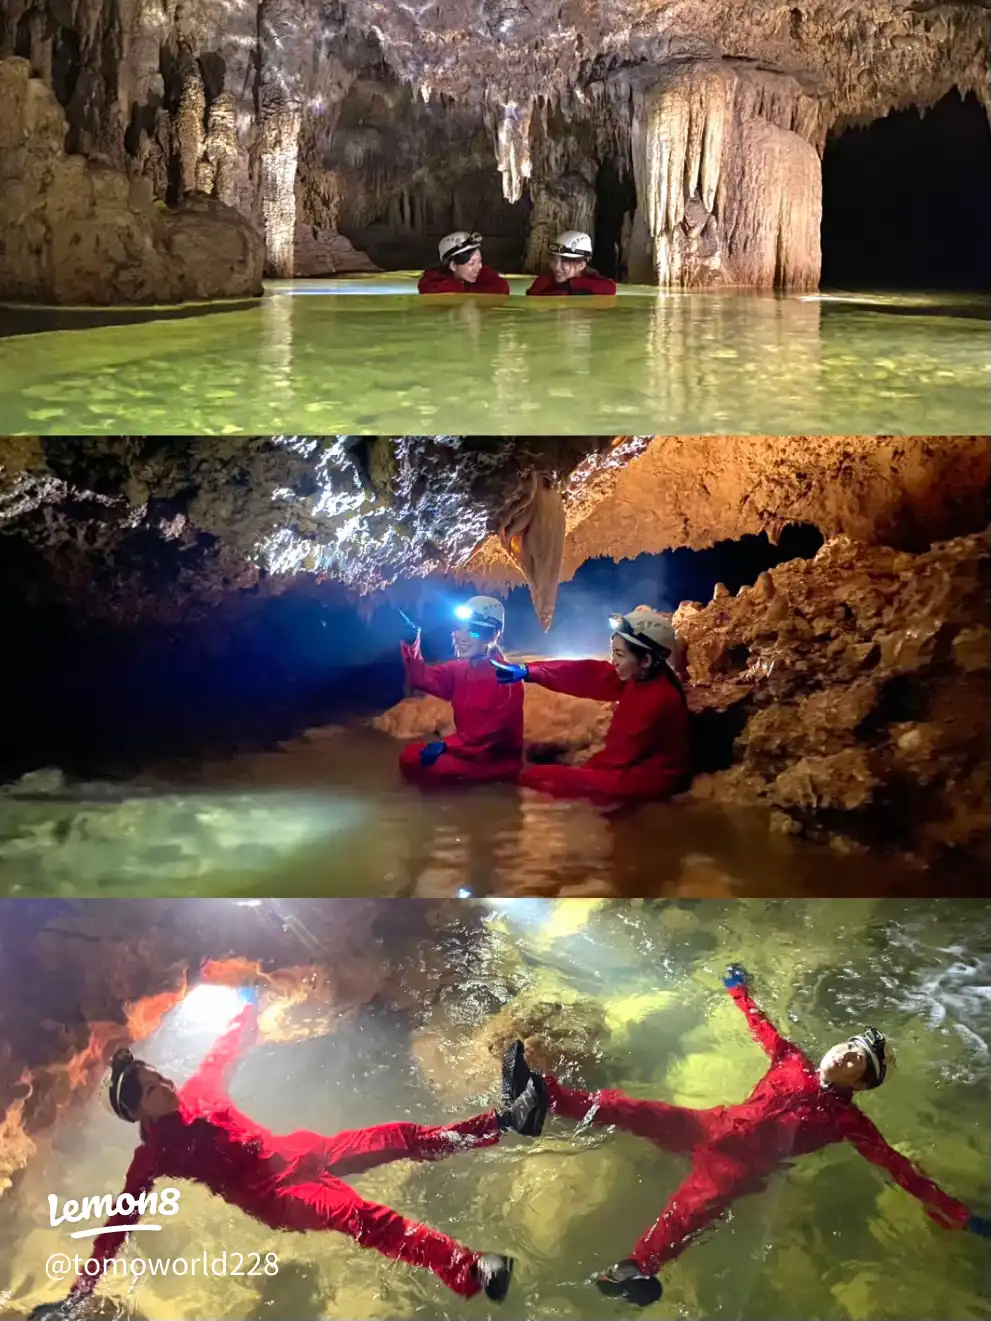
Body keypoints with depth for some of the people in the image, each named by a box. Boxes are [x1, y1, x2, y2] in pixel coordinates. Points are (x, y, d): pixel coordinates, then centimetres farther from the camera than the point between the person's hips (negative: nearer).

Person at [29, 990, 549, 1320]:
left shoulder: (196, 1094, 8)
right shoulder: (153, 1156, -6)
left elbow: (224, 1053, 24)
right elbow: (118, 1223, -10)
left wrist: (250, 1010, 33)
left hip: (293, 1153, 7)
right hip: (272, 1195, -7)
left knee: (403, 1138, -5)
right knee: (366, 1218, -33)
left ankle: (505, 1120, -2)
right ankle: (470, 1271, -49)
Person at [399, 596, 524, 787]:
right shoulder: (459, 669, 8)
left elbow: (497, 728, -23)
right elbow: (422, 678, -2)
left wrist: (446, 745, -26)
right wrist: (411, 643, -19)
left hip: (498, 759, -8)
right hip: (466, 749, 8)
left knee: (431, 767, -25)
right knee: (409, 758, -4)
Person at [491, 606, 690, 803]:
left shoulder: (657, 700, -27)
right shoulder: (641, 676, -1)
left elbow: (621, 752, -19)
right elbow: (587, 675, -4)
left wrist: (581, 771, -5)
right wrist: (526, 671, -8)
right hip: (635, 764, 9)